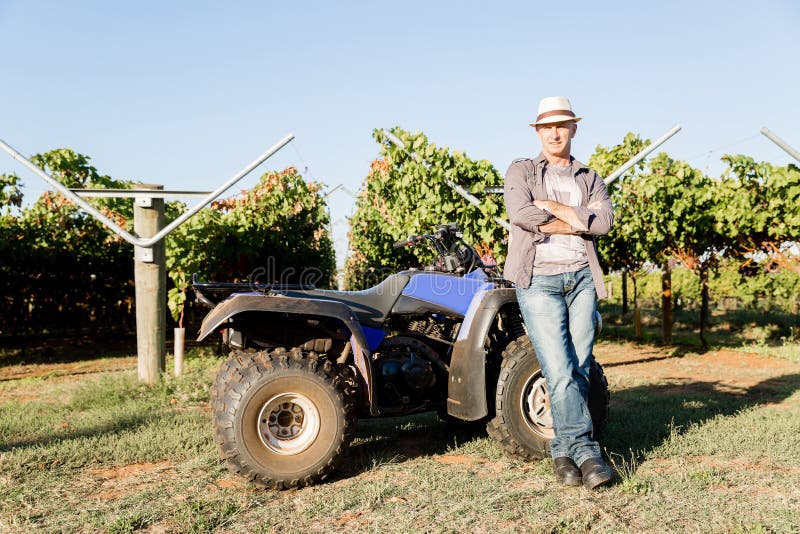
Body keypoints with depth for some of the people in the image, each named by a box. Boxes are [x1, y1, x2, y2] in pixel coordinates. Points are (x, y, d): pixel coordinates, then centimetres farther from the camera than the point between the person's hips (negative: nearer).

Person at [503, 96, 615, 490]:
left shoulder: (590, 179, 19)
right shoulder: (521, 171, 11)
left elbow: (604, 220, -2)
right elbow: (520, 214, -11)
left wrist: (553, 208, -7)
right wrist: (577, 222, -3)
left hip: (581, 277, 3)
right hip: (538, 280, -3)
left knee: (580, 368, 0)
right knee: (559, 370, -12)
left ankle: (563, 450, 9)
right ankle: (584, 448, -9)